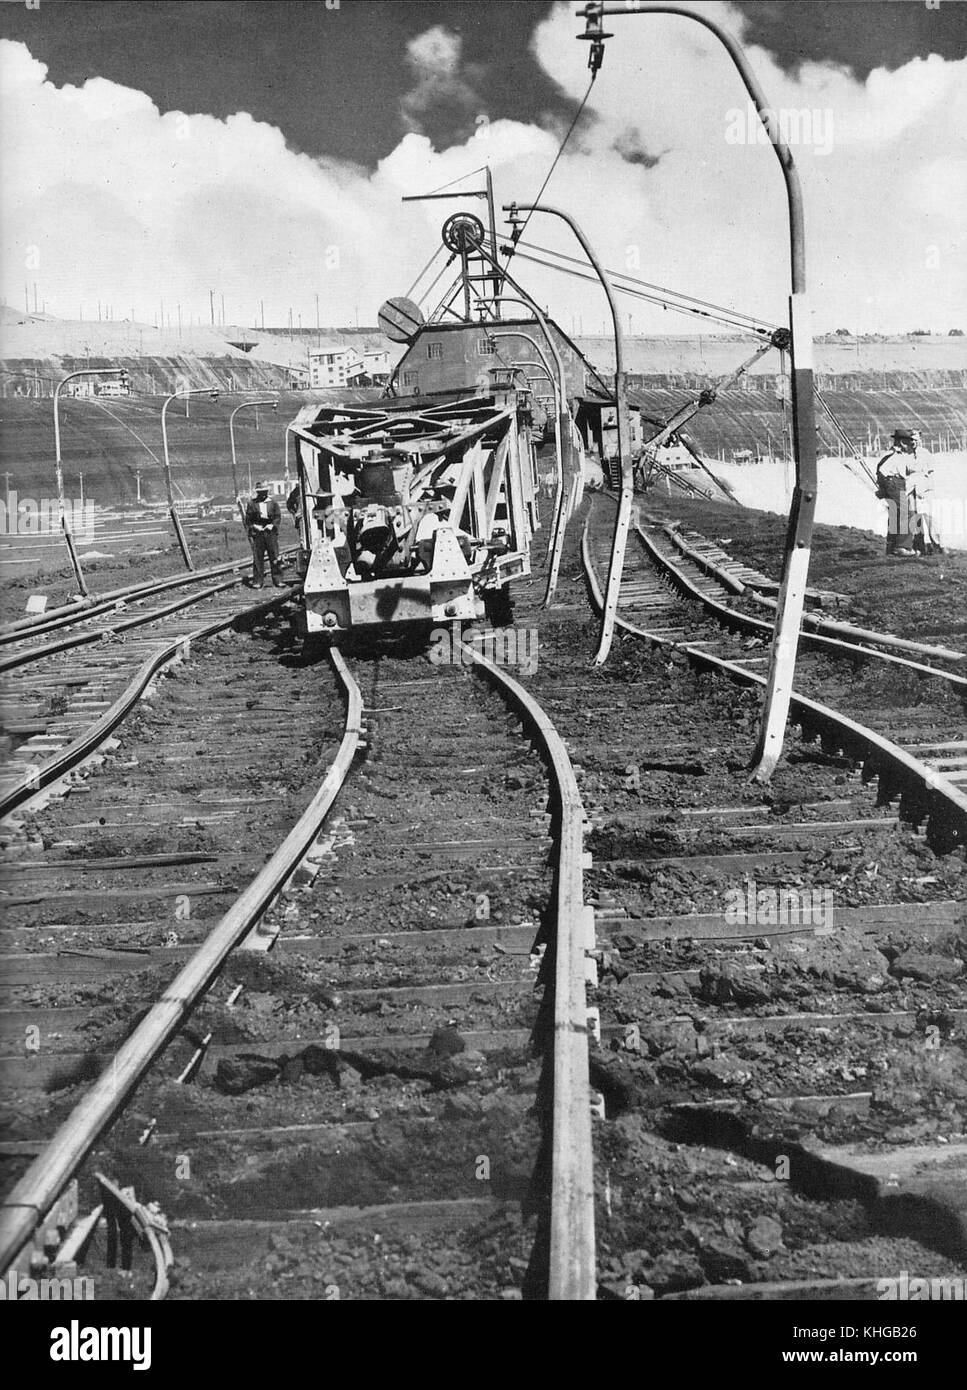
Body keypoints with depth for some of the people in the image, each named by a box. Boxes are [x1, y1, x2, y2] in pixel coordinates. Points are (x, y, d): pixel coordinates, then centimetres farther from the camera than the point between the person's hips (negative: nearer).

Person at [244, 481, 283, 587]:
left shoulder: (273, 502, 9)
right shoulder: (252, 504, 6)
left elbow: (278, 516, 8)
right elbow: (248, 519, 7)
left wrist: (272, 525, -7)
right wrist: (253, 527, -8)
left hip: (271, 532, 1)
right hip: (257, 533, -1)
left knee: (274, 557, -1)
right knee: (257, 558, -1)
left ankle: (277, 580, 5)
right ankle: (257, 581, 3)